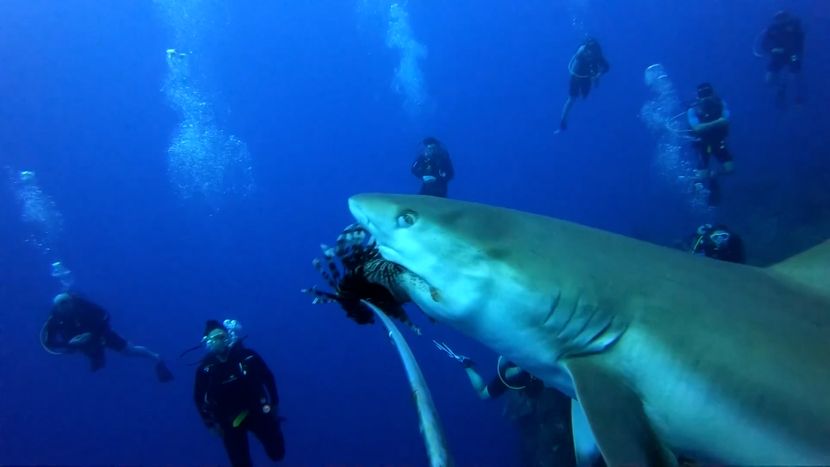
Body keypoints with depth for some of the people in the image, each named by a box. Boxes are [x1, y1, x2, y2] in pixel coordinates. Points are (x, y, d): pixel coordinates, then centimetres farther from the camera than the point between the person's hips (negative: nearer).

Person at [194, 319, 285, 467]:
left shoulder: (247, 355, -13)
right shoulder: (205, 368, -12)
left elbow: (268, 377, 0)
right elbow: (199, 398, 2)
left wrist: (274, 403, 4)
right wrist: (211, 423, 1)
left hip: (257, 411, 0)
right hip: (229, 420, 0)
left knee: (277, 453, 9)